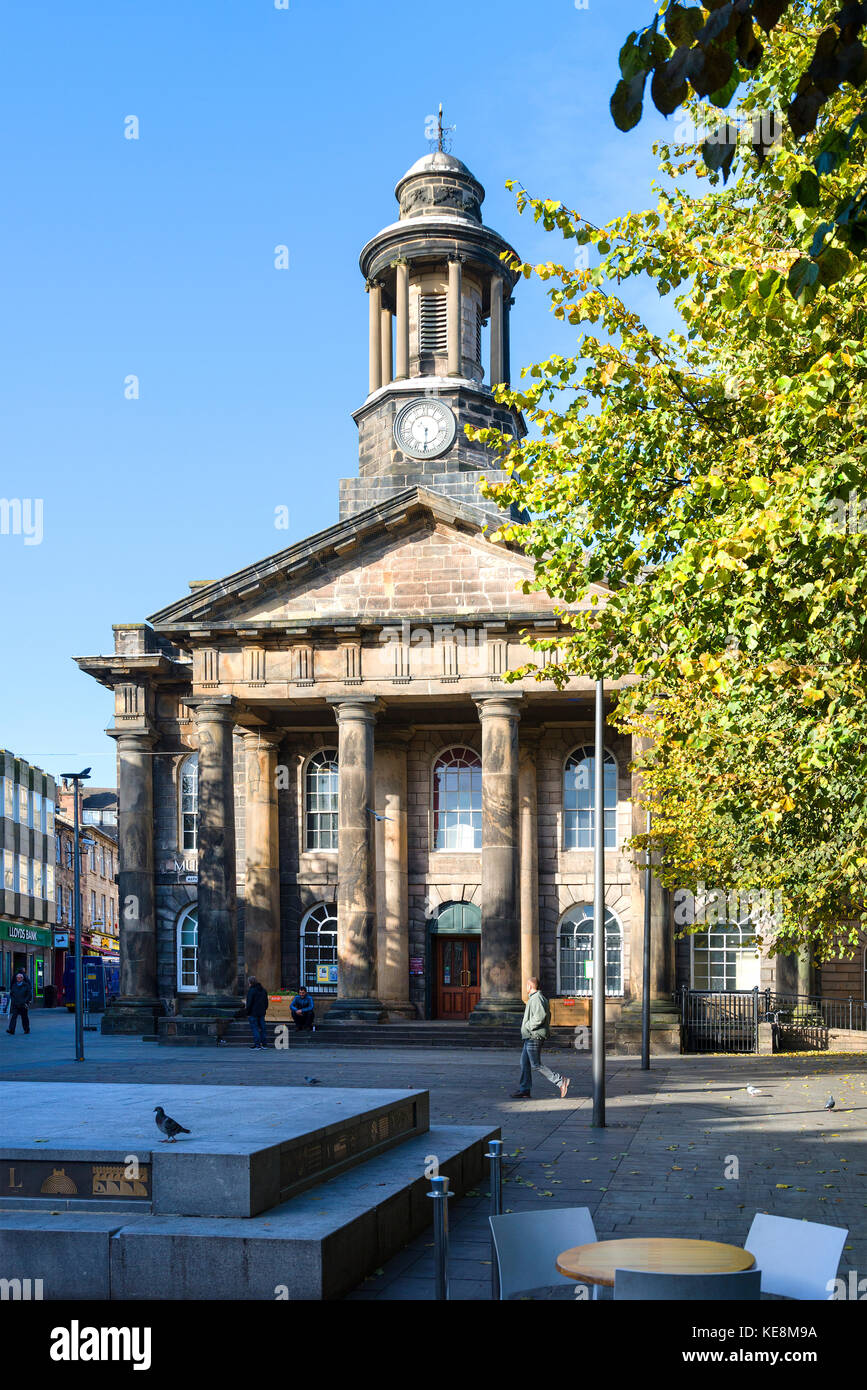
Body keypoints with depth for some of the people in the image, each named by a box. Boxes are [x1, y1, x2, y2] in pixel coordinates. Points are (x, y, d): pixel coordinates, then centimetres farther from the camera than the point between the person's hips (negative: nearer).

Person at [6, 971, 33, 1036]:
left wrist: (26, 1002, -11)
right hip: (15, 1004, 3)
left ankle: (27, 1029, 19)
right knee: (13, 1016, -10)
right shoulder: (14, 985, 9)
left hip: (23, 1004, -3)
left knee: (24, 1017, 5)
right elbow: (11, 993, 17)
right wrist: (12, 1000, 3)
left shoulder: (26, 985, -2)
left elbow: (29, 994, -3)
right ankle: (11, 1029, -17)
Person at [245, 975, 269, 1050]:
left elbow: (249, 1003, -16)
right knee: (262, 1028, 13)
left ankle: (257, 1045, -5)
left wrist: (248, 1013, -7)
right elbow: (266, 1002, 16)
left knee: (254, 1028, -2)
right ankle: (264, 1044, 16)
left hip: (253, 1013, -7)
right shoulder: (263, 990, 10)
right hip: (262, 1013, 7)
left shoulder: (251, 990, -14)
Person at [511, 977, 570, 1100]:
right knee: (525, 1063, 11)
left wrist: (529, 1026, -18)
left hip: (534, 1036, -11)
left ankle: (560, 1081, -11)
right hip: (530, 1038, 11)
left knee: (536, 1065, -10)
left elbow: (540, 1016, -27)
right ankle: (524, 1090, 13)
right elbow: (547, 1015, 21)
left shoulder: (536, 998, -15)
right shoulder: (540, 998, 18)